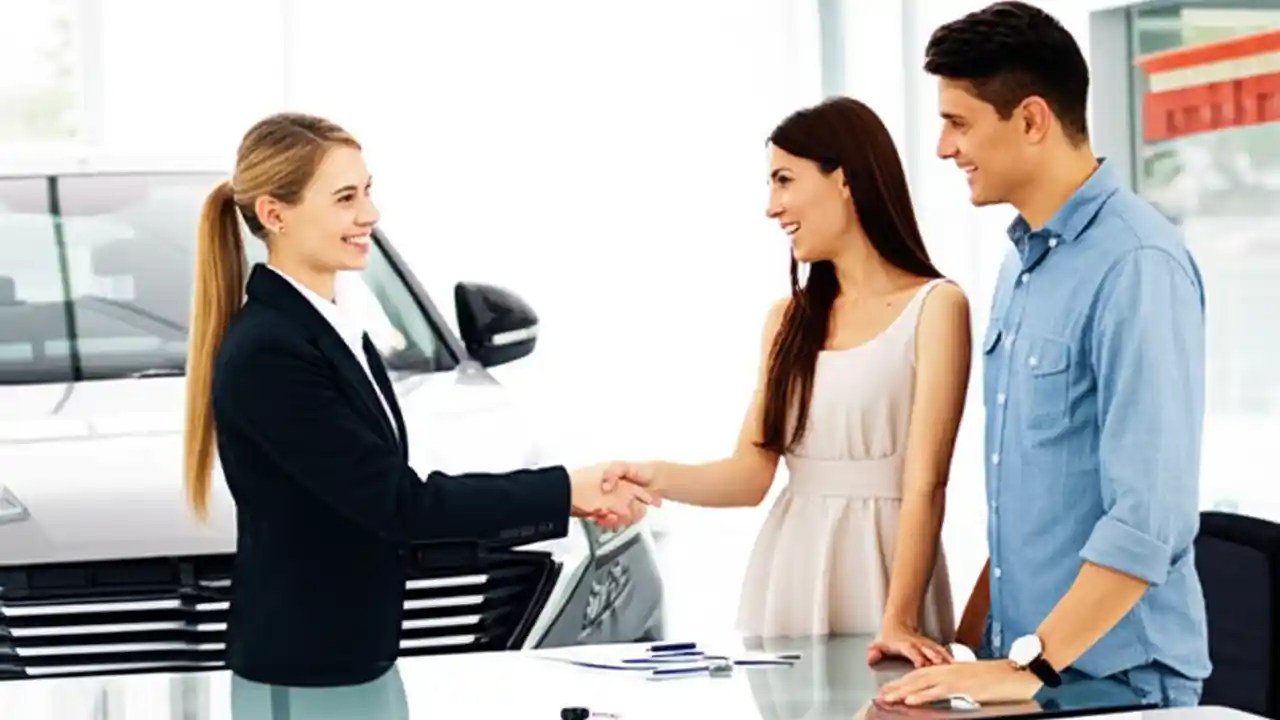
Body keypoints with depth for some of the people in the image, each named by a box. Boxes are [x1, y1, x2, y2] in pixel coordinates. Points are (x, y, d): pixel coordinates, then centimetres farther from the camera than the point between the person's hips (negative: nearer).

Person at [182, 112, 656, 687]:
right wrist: (567, 492, -15)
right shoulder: (266, 353, -19)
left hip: (352, 654, 9)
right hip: (300, 667, -9)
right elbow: (396, 503, -20)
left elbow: (384, 500, 9)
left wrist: (564, 504, 0)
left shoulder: (332, 332, 10)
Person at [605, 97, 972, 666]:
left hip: (877, 566, -5)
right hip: (787, 574, 5)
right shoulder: (788, 319, 14)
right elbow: (751, 472, 4)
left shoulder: (934, 306, -4)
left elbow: (924, 484, -12)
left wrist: (899, 621, -19)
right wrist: (658, 479, -14)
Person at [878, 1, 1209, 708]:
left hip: (1115, 678, -7)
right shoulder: (1021, 263, 10)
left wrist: (1032, 664, -22)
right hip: (1022, 661, 8)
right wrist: (973, 641, 11)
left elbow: (1149, 517, -23)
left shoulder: (1137, 265, -17)